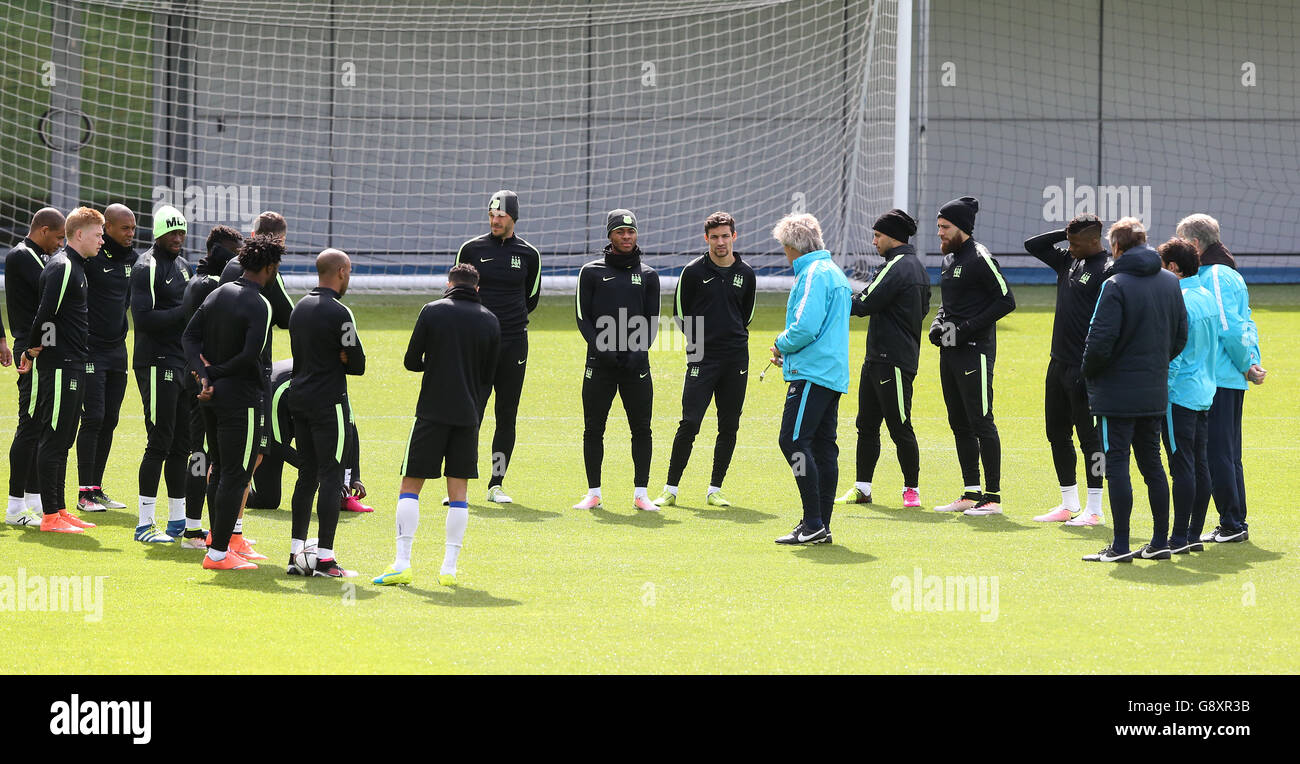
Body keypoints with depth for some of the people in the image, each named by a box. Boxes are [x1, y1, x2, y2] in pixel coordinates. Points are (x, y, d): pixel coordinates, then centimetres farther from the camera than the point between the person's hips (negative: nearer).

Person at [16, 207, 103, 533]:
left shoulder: (75, 266, 16)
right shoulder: (61, 267, -15)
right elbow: (45, 314, -22)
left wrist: (33, 351, 16)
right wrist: (33, 352, -10)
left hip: (73, 365, 10)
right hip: (59, 366, -10)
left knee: (63, 439, 13)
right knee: (53, 438, -6)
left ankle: (59, 509, 19)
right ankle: (50, 515, -3)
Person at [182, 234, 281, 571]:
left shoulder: (219, 293, 8)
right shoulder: (259, 305, -16)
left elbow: (190, 335, 6)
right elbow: (250, 354, -24)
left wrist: (204, 373, -5)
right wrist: (213, 373, -10)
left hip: (212, 395, 8)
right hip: (240, 397, -8)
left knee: (219, 467, 20)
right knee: (235, 474, -3)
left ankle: (218, 539, 27)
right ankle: (218, 552, -3)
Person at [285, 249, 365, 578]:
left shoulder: (300, 308, 11)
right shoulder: (338, 313, -14)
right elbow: (358, 364, -10)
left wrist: (334, 360, 3)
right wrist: (340, 361, 7)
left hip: (299, 399, 8)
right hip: (329, 402, -8)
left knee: (307, 475, 12)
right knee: (331, 477, -5)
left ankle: (296, 553, 10)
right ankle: (324, 558, -7)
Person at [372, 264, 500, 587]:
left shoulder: (432, 311, -2)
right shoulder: (490, 321, 6)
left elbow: (411, 362, -1)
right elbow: (489, 376, 10)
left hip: (431, 413, -2)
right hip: (468, 415, 2)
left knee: (410, 486, 2)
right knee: (458, 491, 6)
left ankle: (402, 562, -7)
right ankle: (449, 567, 3)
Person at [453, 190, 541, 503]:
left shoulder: (528, 255, 6)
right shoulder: (471, 249, 3)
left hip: (514, 345, 2)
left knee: (507, 417, 4)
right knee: (471, 414, -8)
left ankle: (496, 484, 12)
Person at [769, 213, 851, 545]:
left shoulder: (814, 274, -11)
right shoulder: (836, 274, 21)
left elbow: (805, 327, -22)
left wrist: (782, 345, -3)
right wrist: (788, 353, 19)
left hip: (812, 373, -10)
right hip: (835, 374, 10)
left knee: (793, 441, -12)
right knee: (823, 446, 9)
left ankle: (813, 523, -15)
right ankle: (821, 525, 11)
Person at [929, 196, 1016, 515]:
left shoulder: (980, 259, -12)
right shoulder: (950, 258, 16)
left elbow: (1006, 301, -16)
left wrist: (967, 328, -18)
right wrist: (940, 321, 6)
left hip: (975, 351, -9)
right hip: (950, 351, 9)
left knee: (981, 422, -9)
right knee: (960, 425, 11)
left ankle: (993, 497, -7)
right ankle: (971, 494, 17)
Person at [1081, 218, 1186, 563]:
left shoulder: (1115, 286, -15)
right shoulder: (1171, 283, 6)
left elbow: (1101, 340, -19)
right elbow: (1181, 336, 10)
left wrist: (1089, 373, -2)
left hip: (1118, 390, -7)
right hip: (1155, 391, 7)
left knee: (1117, 464, -2)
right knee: (1151, 463, 14)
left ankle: (1121, 545, -2)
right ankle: (1160, 541, 16)